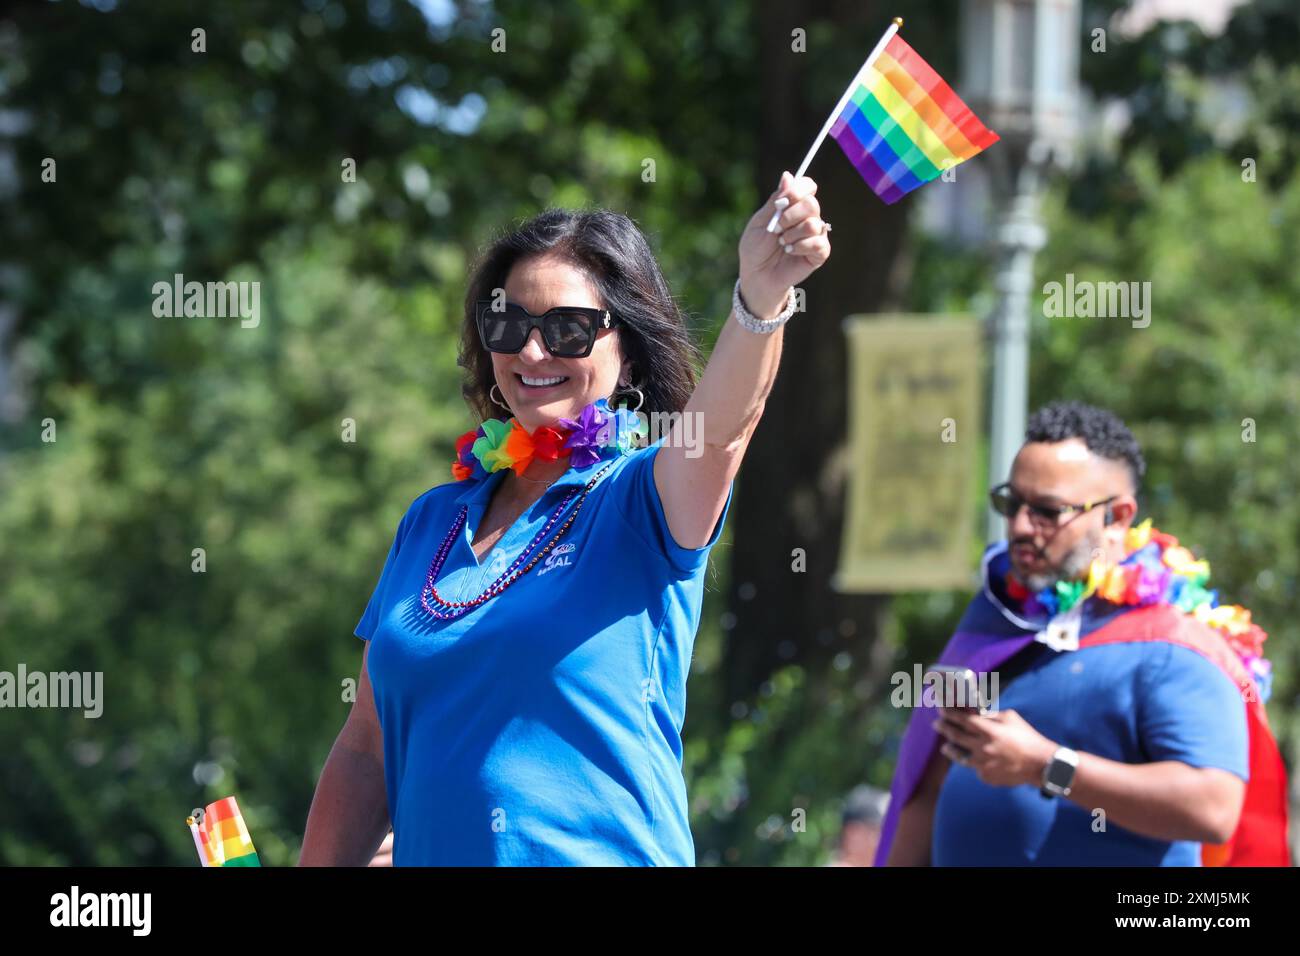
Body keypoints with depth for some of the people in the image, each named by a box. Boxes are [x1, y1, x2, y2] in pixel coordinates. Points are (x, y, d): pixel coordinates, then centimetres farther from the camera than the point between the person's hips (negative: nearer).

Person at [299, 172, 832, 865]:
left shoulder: (644, 495, -5)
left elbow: (720, 427, -29)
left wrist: (760, 296, -48)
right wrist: (315, 867, 3)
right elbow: (367, 751, 11)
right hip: (427, 855, 5)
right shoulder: (433, 521, 9)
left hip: (606, 854, -5)